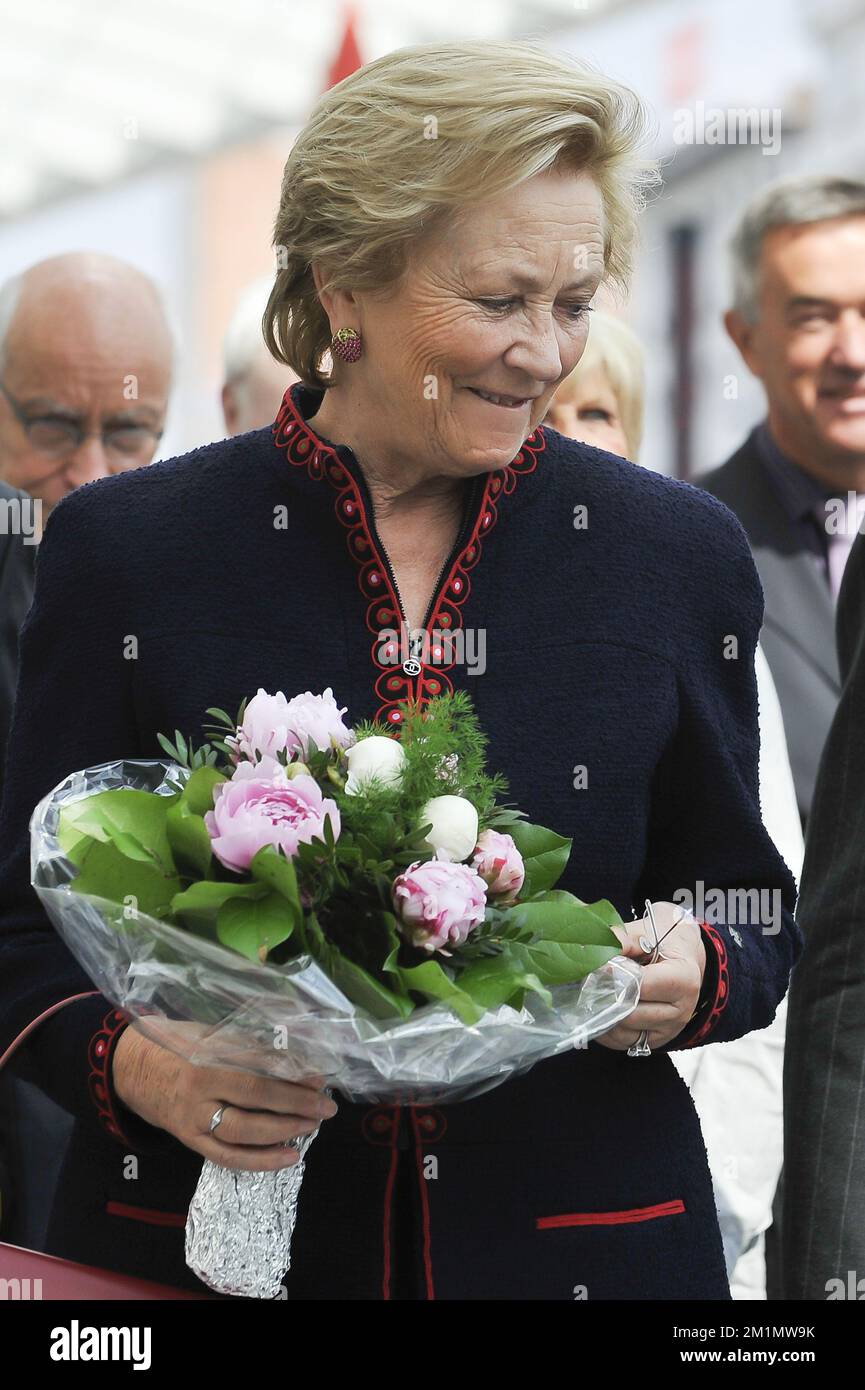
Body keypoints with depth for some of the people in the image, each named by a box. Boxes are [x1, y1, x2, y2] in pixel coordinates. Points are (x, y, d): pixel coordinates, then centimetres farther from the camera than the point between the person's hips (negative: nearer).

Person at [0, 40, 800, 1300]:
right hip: (208, 1244, -1)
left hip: (577, 1240, 1)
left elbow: (753, 920, 8)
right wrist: (129, 1060, -20)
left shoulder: (679, 557, 1)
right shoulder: (129, 549, -4)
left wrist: (694, 978, -14)